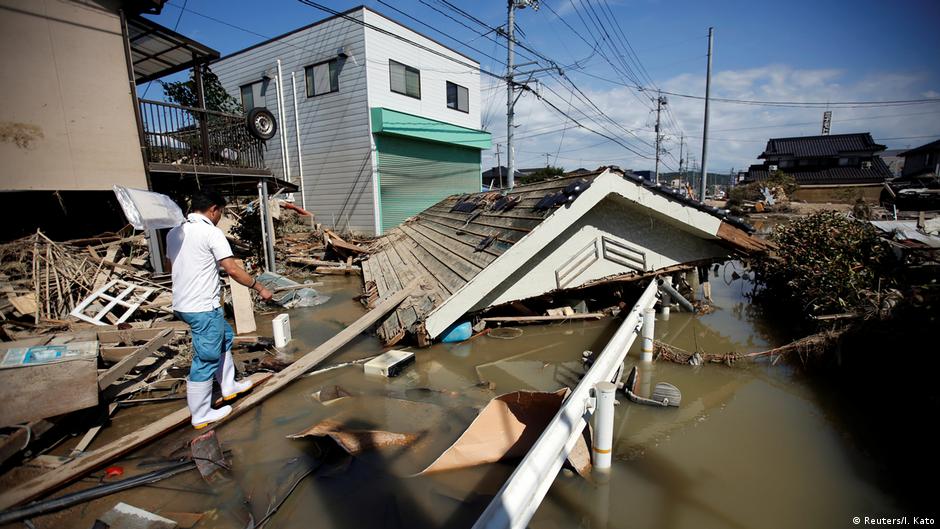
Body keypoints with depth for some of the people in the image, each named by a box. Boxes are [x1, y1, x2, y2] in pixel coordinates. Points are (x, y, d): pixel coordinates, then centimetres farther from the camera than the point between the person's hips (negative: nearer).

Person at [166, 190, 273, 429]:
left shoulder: (173, 233, 10)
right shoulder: (211, 233, -15)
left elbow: (172, 264, 20)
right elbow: (232, 269, -19)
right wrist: (260, 288, -10)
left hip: (182, 304, 9)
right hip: (203, 308, -9)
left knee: (224, 337, 25)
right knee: (206, 360, 3)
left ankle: (229, 386, 35)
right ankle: (201, 415, 16)